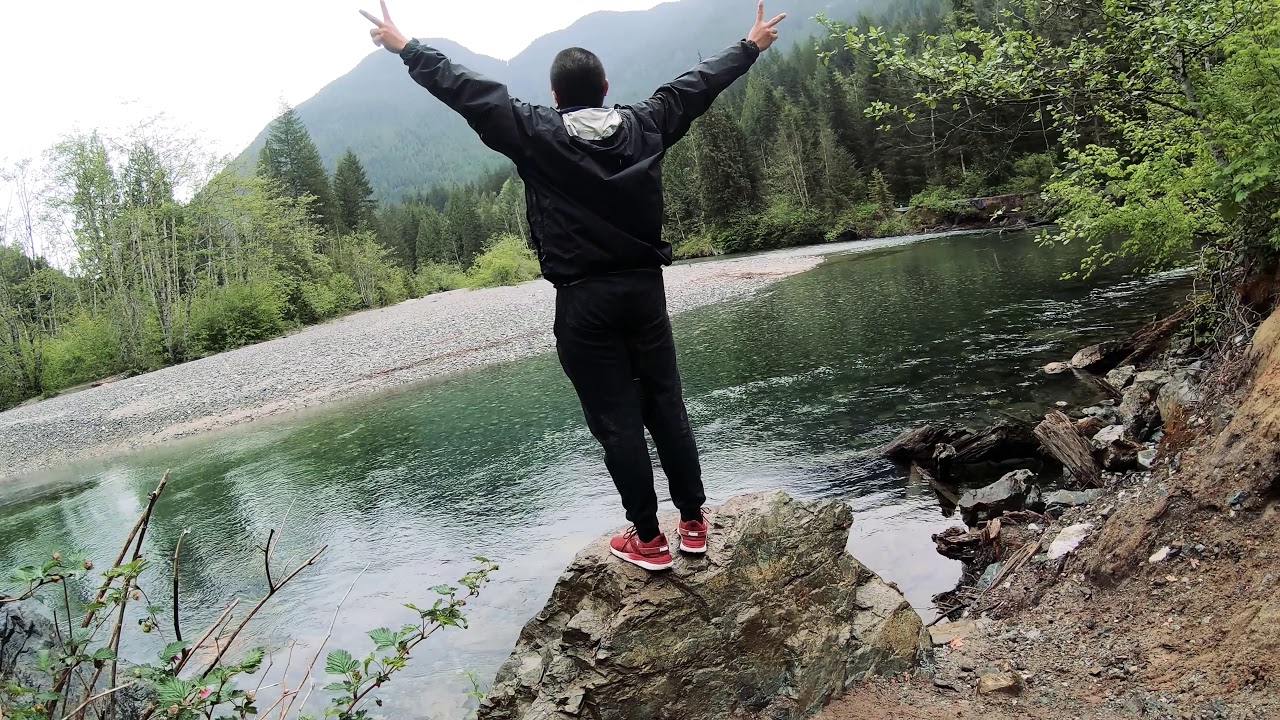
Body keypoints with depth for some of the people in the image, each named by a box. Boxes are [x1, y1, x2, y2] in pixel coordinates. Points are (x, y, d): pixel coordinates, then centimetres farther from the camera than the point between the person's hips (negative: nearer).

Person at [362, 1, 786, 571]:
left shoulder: (535, 133, -6)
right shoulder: (645, 124, 4)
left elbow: (468, 91, -1)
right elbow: (699, 82, 17)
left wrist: (405, 47, 11)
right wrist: (750, 46, 32)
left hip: (583, 301, -4)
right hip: (645, 289, 4)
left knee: (616, 421, 3)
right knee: (666, 406, 12)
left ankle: (648, 539, 10)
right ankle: (693, 522, 20)